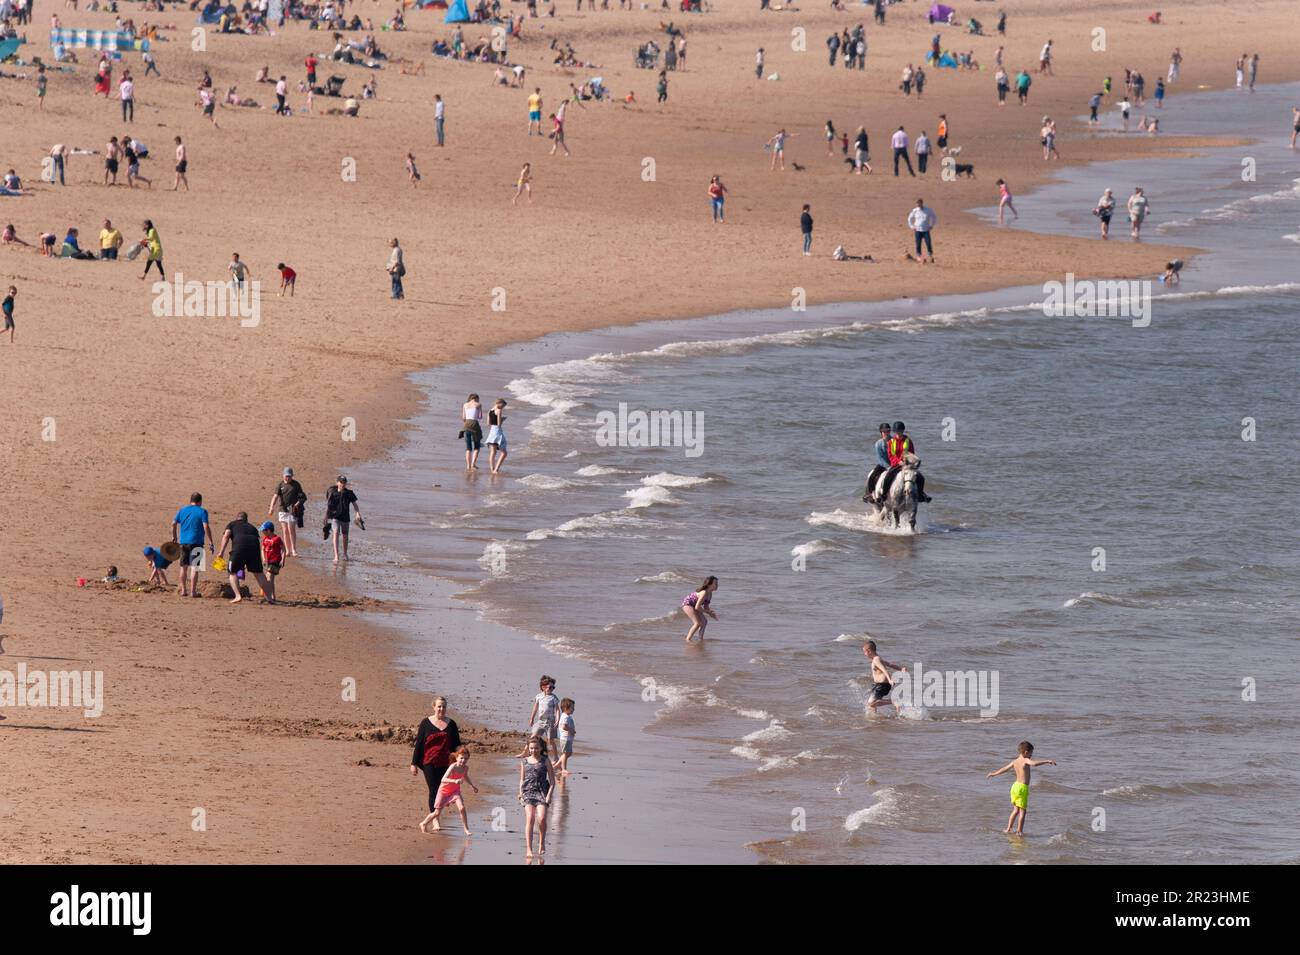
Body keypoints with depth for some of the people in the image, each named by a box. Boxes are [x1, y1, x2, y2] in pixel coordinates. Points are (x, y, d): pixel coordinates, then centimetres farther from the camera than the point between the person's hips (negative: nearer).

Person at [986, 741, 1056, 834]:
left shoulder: (1015, 762, 9)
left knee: (1016, 810, 20)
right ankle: (1019, 831, 1)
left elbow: (1004, 769, 22)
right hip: (1023, 788, -7)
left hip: (1015, 786, 7)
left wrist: (993, 774, 38)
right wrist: (1047, 761, -35)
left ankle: (1008, 829, 24)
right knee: (1023, 811, 0)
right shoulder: (1026, 761, -12)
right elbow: (1034, 763, -33)